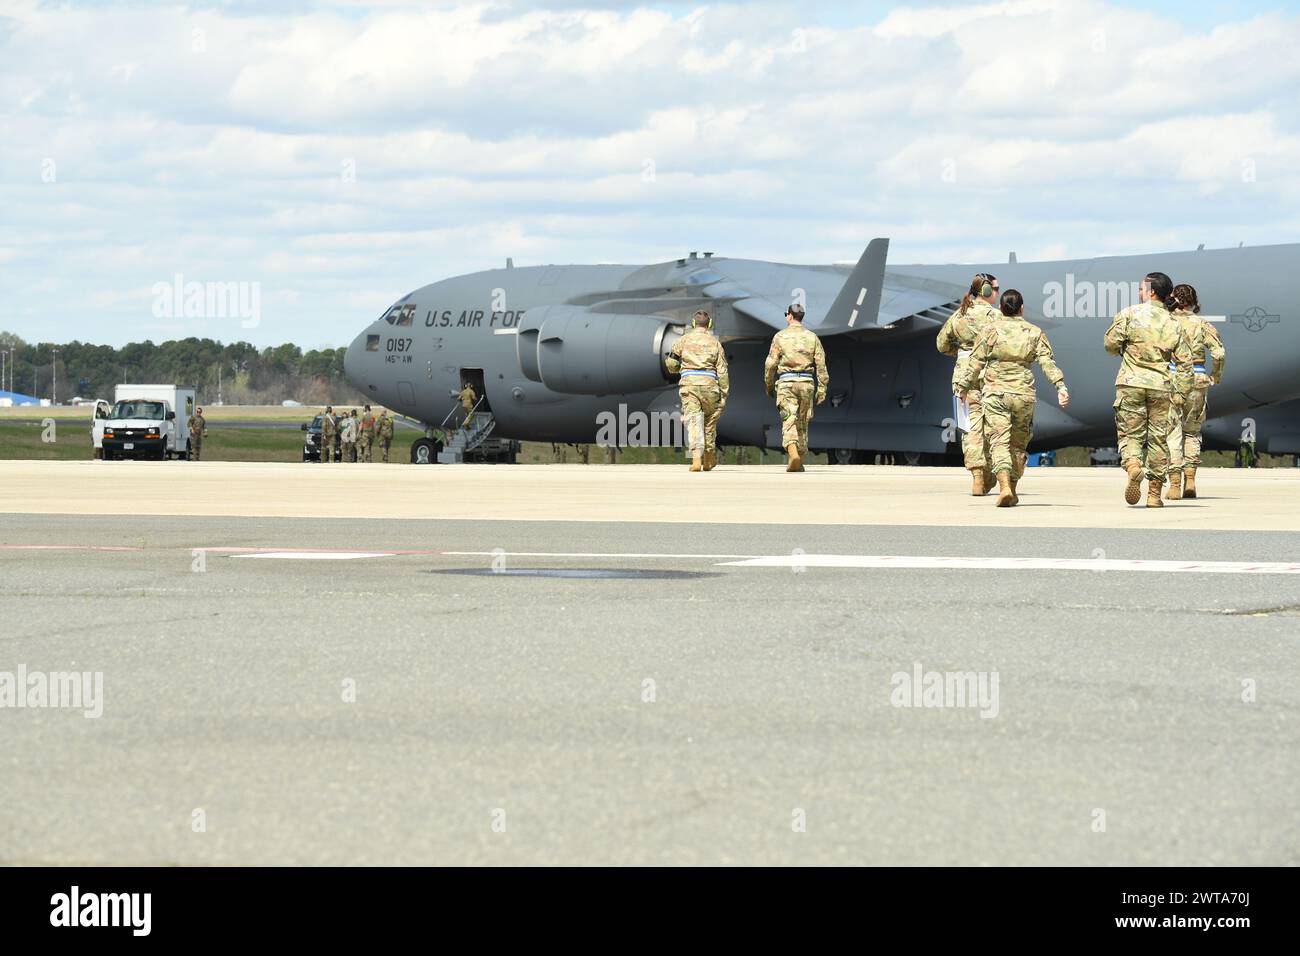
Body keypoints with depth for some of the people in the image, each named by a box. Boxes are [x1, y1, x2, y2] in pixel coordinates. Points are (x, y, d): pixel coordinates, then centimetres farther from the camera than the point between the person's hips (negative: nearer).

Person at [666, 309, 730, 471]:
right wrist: (724, 394, 7)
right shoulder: (715, 343, 7)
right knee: (709, 423, 16)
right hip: (709, 385, 1)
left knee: (694, 422, -8)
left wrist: (675, 369, 31)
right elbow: (722, 371, 4)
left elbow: (671, 363, 7)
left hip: (689, 384, -1)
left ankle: (696, 458, -25)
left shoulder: (684, 340, 6)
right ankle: (708, 461, 24)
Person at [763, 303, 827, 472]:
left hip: (786, 383, -3)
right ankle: (800, 461, 18)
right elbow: (821, 364, 3)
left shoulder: (780, 336, 0)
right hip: (807, 382, 3)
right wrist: (822, 388, 5)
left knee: (789, 421, -11)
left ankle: (793, 454, -34)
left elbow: (771, 363, 0)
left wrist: (769, 385, 13)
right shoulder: (812, 337, 7)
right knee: (802, 423, 14)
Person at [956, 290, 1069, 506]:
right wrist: (1060, 386, -8)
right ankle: (1012, 491, 22)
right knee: (1019, 444, 16)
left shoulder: (990, 330, 1)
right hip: (1024, 394, 2)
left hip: (995, 393, -2)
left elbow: (975, 362, 0)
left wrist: (963, 387, 9)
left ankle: (1004, 487, -28)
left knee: (999, 441, -8)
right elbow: (1047, 361, -3)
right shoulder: (1034, 332, 7)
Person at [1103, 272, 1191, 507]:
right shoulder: (1173, 323, 7)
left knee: (1130, 433, 5)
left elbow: (1110, 343, -1)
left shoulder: (1130, 314, -2)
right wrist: (1179, 394, 14)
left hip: (1131, 383, -2)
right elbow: (1184, 361, 5)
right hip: (1160, 386, 2)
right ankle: (1154, 494, 8)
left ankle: (1133, 466, -27)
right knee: (1158, 438, 8)